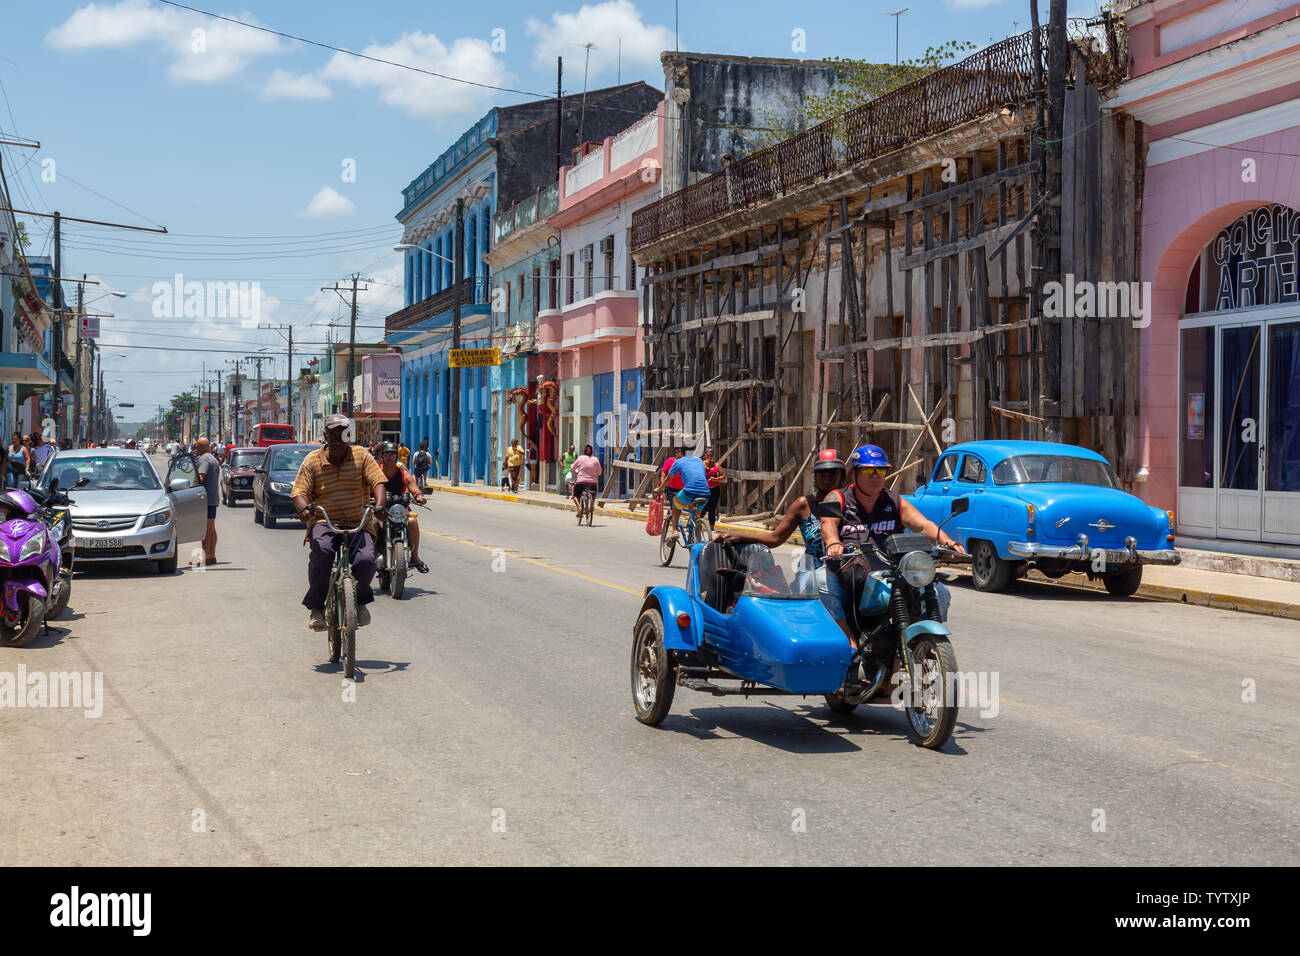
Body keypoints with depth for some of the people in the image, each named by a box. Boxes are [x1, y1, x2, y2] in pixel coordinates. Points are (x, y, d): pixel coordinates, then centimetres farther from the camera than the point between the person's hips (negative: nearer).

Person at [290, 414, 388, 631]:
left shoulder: (361, 455, 9)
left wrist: (380, 505, -22)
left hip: (358, 524, 1)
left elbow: (378, 482, -1)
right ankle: (316, 607, -18)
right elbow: (300, 492, 0)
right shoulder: (313, 460, 7)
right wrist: (304, 508, -24)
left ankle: (359, 600, 7)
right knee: (321, 550, -35)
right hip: (323, 522, -1)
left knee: (366, 559, -27)